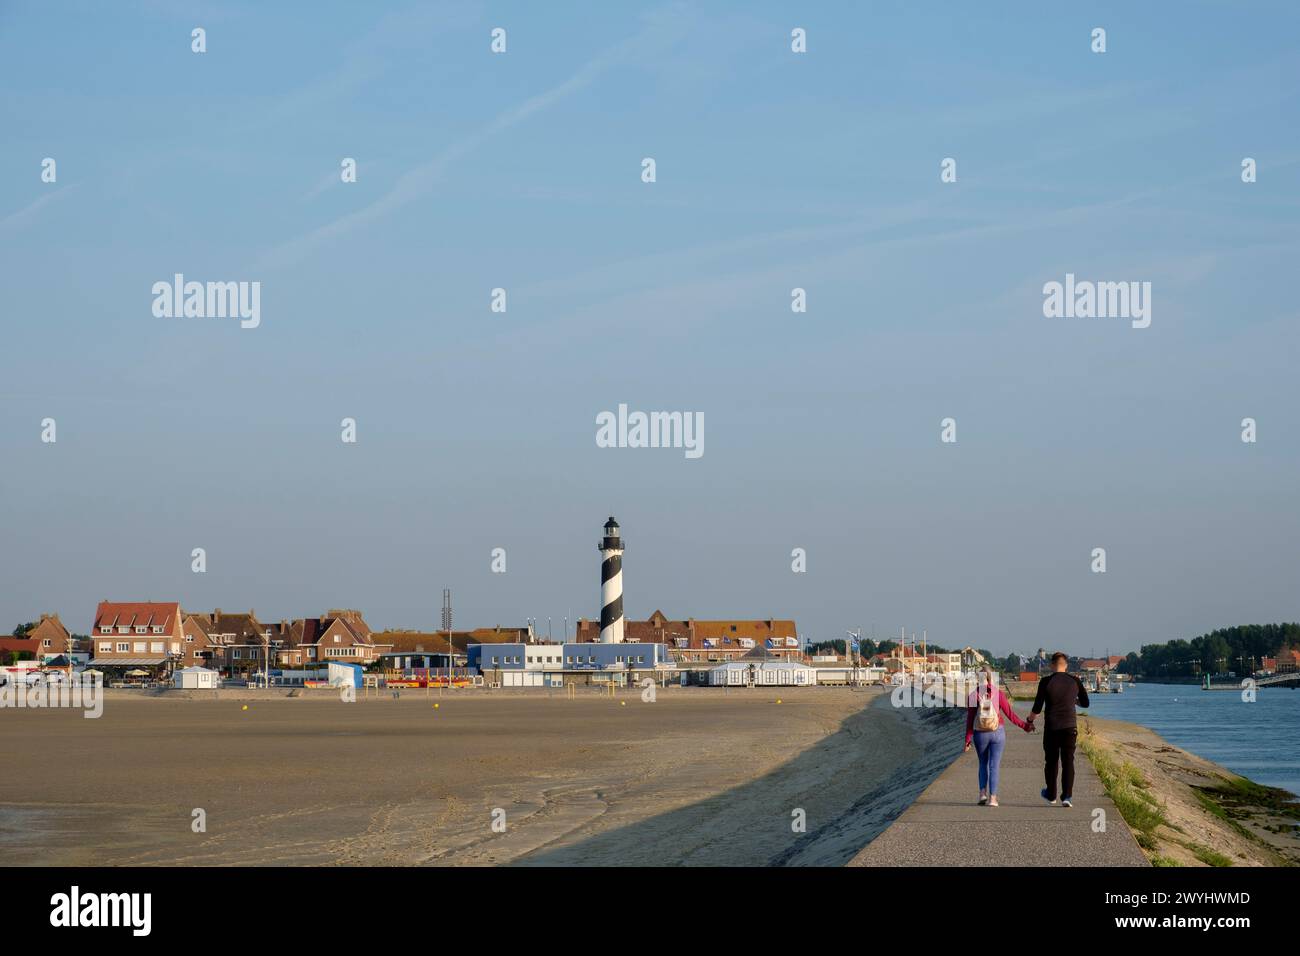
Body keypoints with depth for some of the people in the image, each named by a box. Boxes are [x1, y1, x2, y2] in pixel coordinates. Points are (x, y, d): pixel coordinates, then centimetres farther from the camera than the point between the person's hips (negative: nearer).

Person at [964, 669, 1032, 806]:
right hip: (997, 733, -1)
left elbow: (970, 720, -5)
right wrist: (1024, 726, 7)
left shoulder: (973, 696, -6)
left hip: (980, 734, 1)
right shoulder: (998, 694, -7)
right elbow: (1010, 714, -5)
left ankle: (983, 793, 5)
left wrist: (967, 740, 1)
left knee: (983, 764, 19)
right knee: (994, 766, 4)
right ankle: (992, 798, 0)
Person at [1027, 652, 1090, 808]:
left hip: (1051, 728, -1)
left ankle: (1051, 795, 26)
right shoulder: (1075, 681, 0)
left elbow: (1037, 708, -6)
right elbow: (1085, 703, 12)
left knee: (1051, 762, 14)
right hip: (1070, 727, 1)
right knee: (1068, 762, 2)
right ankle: (1067, 796, -9)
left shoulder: (1046, 682, -7)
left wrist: (1030, 720, 12)